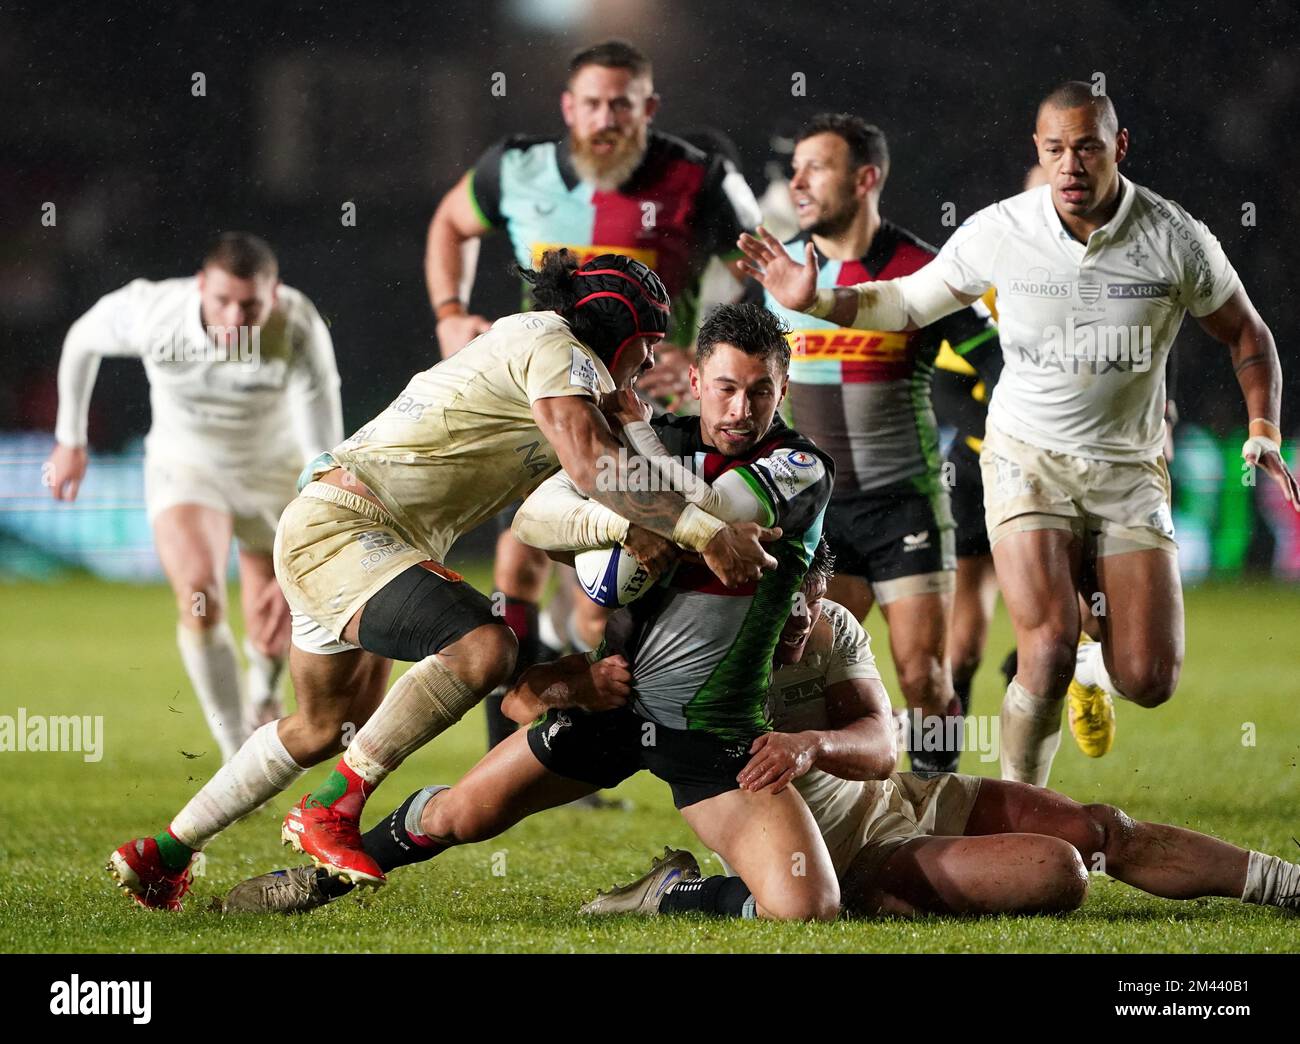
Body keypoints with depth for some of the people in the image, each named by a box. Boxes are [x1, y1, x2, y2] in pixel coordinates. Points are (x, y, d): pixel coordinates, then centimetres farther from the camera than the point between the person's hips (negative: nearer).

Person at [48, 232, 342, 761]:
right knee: (200, 599, -27)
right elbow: (83, 340, -5)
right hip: (184, 465, 0)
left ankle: (262, 695, 49)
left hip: (276, 473, 0)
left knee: (273, 639, 10)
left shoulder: (302, 335, -34)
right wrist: (70, 440, 6)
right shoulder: (149, 312, -30)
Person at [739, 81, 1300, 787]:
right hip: (1028, 457, -1)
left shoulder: (1176, 239, -8)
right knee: (1048, 646, -19)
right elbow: (907, 302, 6)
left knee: (1149, 680, -6)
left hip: (1128, 468, 1)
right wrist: (816, 302, -9)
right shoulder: (997, 232, -9)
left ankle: (1092, 669, 33)